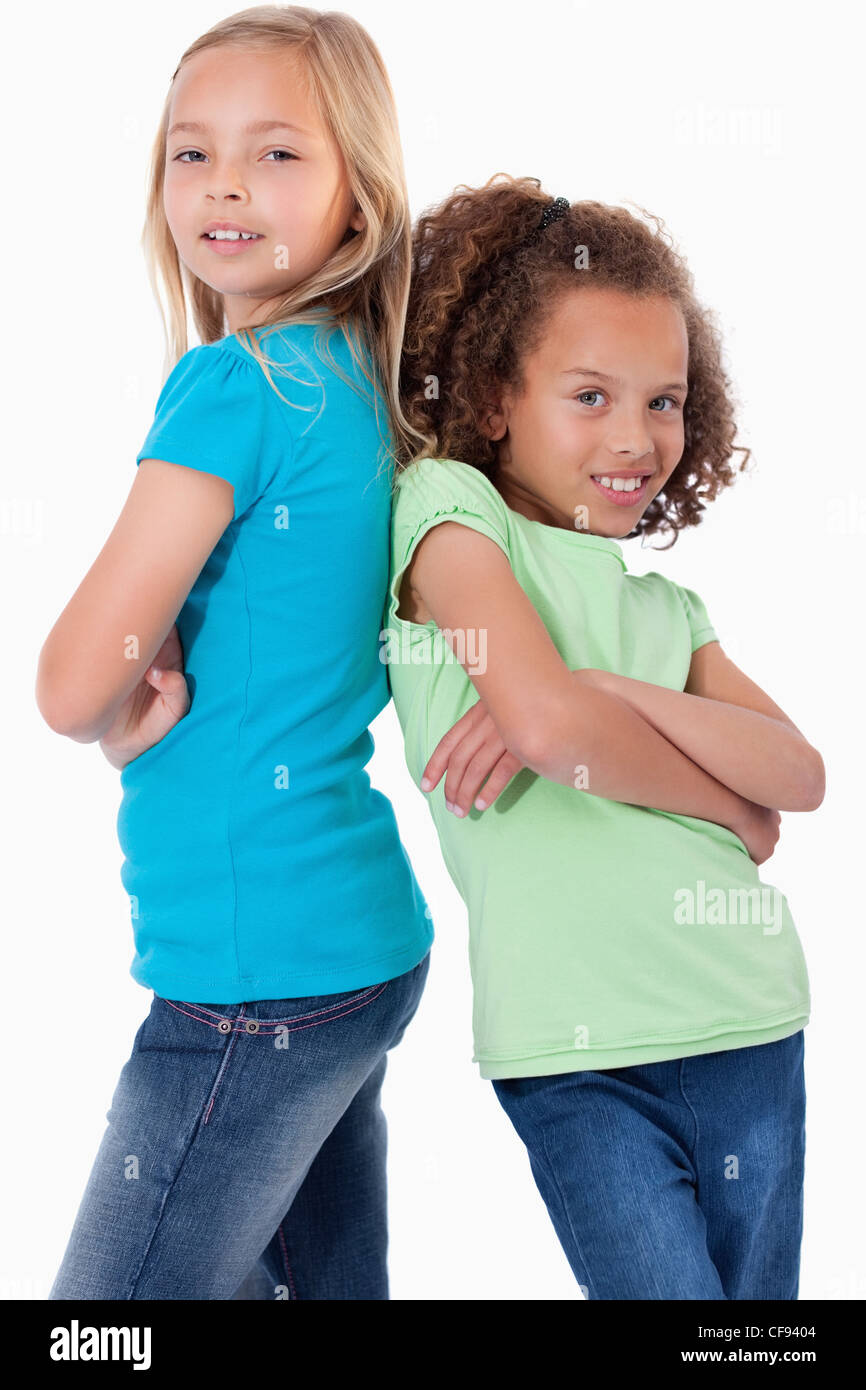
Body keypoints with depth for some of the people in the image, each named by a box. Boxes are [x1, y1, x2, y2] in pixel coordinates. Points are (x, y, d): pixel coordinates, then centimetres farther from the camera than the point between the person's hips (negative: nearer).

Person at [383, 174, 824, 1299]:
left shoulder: (664, 605, 16)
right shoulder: (448, 505, -2)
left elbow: (801, 773, 3)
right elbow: (549, 722, -17)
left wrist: (607, 694, -12)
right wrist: (733, 810, -1)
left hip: (754, 1032, 6)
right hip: (580, 1052, -6)